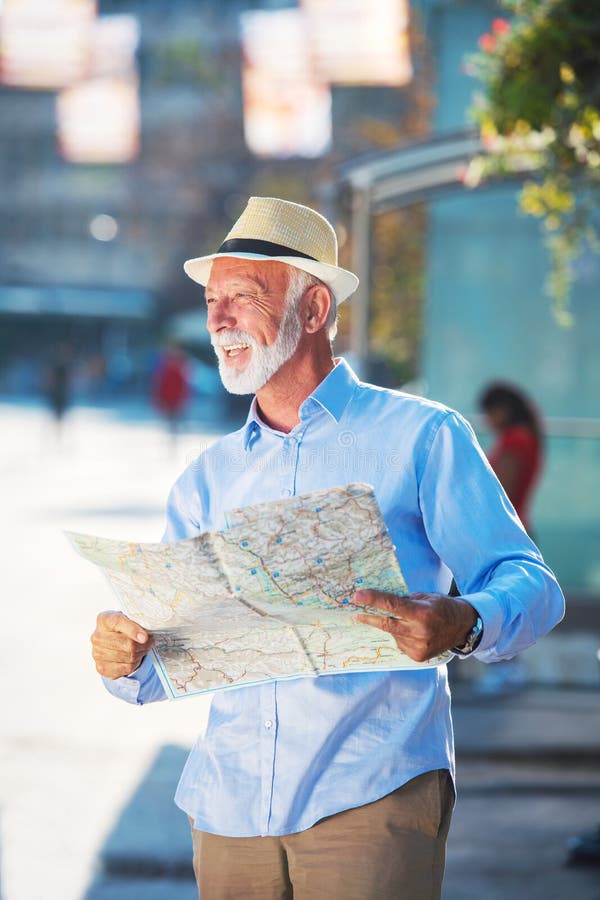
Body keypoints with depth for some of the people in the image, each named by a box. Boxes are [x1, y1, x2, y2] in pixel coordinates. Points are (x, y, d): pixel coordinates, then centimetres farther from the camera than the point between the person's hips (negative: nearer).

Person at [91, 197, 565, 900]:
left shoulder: (420, 437, 3)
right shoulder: (207, 478, 16)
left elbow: (530, 585, -2)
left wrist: (461, 625, -25)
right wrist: (124, 661, -10)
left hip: (372, 795, -4)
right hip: (229, 807, 4)